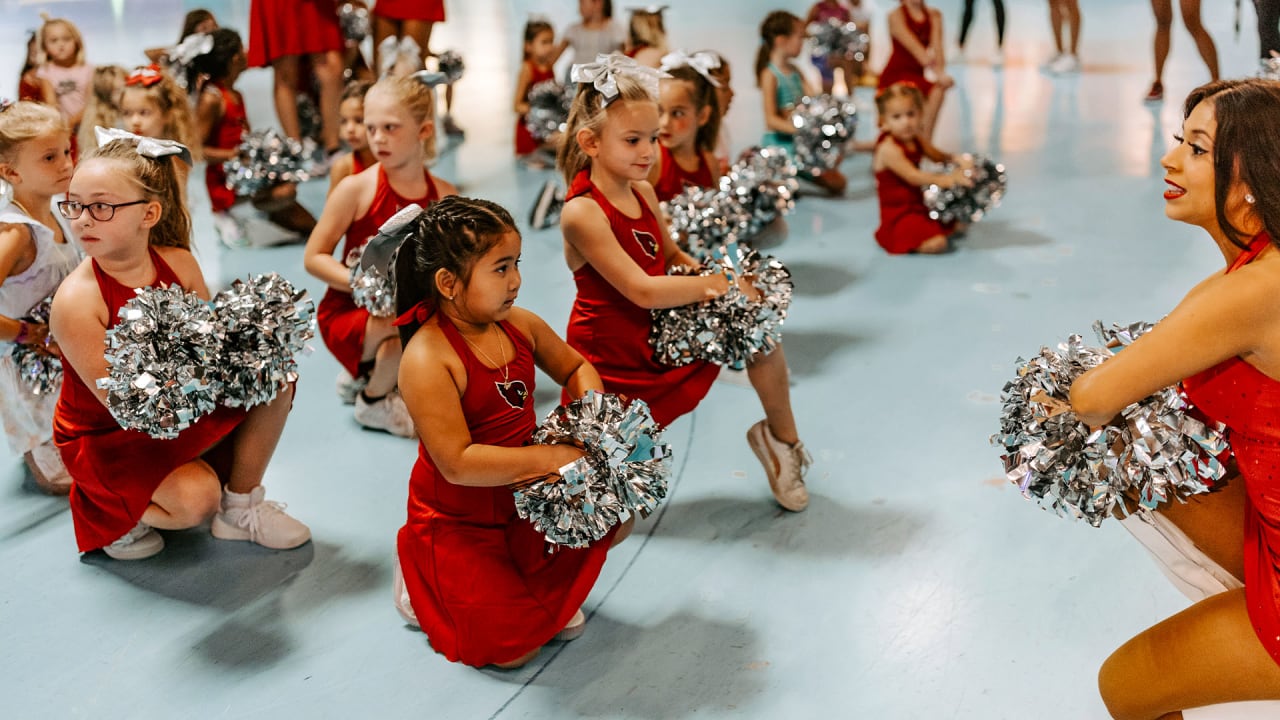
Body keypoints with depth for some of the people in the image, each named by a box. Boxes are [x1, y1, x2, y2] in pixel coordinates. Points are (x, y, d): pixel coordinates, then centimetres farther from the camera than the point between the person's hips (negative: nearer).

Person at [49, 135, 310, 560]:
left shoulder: (178, 263, -10)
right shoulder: (76, 300, -26)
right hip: (104, 438, -6)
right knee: (197, 498, -30)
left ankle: (241, 505, 8)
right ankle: (112, 514, 7)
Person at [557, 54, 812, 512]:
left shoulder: (642, 191, -1)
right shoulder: (582, 212, -25)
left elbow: (672, 256, 14)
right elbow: (643, 290, -29)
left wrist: (704, 277, -9)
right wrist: (724, 284, -22)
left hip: (662, 339, 7)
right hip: (612, 364, -7)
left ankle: (781, 437, 16)